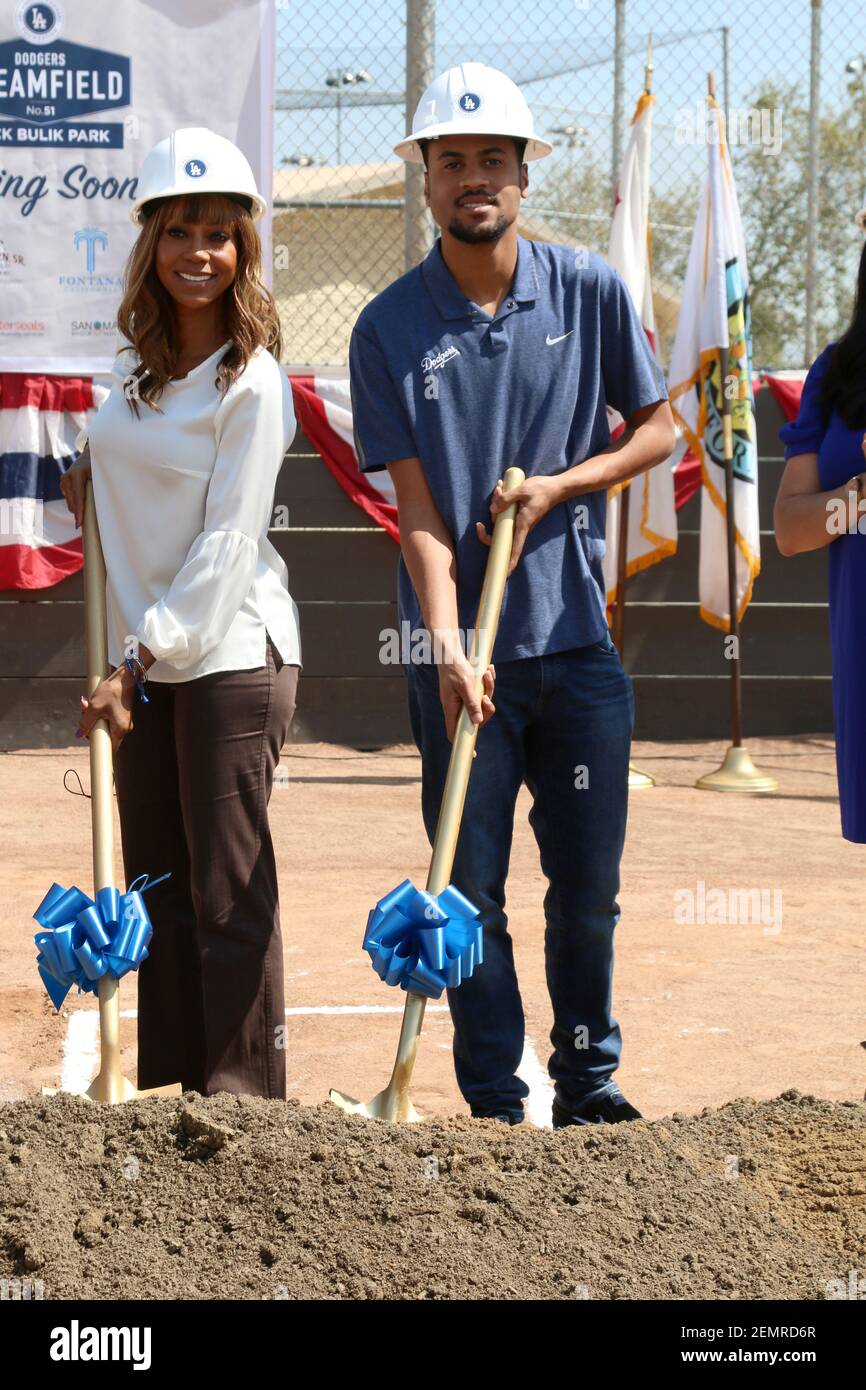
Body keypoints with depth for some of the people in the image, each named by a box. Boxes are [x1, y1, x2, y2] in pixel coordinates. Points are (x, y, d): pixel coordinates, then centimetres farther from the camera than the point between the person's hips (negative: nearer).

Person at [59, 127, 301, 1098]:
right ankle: (170, 1093, 19)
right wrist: (91, 488, 5)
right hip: (146, 658, 7)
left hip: (230, 654, -7)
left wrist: (140, 661, -18)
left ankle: (243, 1104, 2)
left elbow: (226, 544, -15)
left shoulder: (253, 381, -11)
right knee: (158, 885, 11)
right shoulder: (136, 366, 11)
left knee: (229, 895, -5)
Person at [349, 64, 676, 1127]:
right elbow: (417, 507, -7)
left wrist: (558, 485, -7)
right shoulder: (389, 329, -3)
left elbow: (658, 428, 10)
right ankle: (495, 1104, 12)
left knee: (588, 880, 8)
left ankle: (588, 1077, 25)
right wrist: (446, 644, -19)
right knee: (471, 889, 2)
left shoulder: (590, 291, 1)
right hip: (459, 651, -1)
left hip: (577, 639, 2)